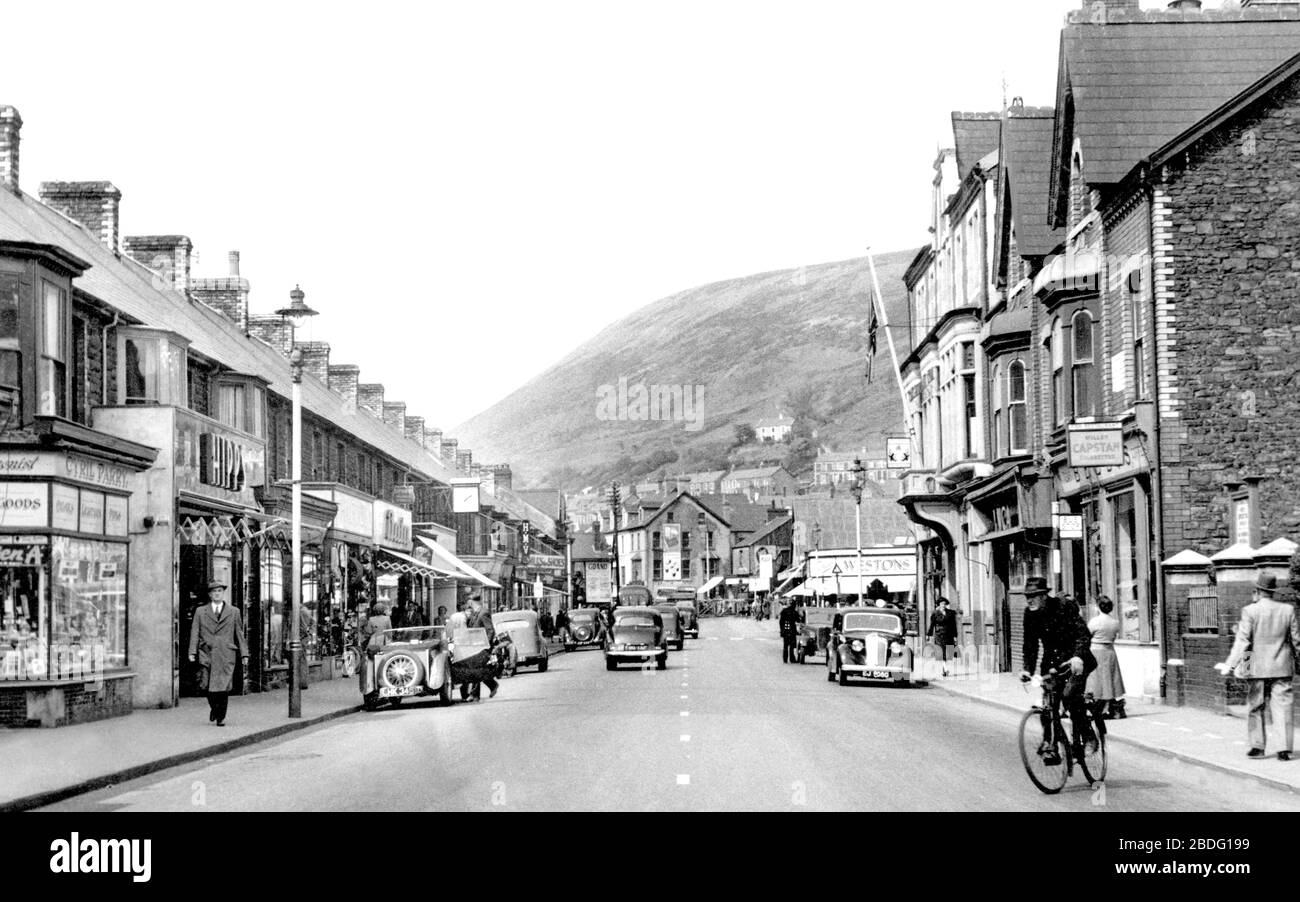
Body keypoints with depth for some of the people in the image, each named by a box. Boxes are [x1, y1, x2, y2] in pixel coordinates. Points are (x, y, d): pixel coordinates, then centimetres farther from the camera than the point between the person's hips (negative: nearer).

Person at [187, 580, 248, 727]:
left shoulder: (233, 612, 13)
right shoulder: (200, 612, 13)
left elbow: (239, 634, 13)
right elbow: (195, 633, 7)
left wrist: (244, 654, 6)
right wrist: (192, 652, -5)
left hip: (226, 656, -1)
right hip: (206, 654, 1)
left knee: (223, 687, -9)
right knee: (206, 686, -7)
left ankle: (221, 717, 3)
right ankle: (214, 708, 21)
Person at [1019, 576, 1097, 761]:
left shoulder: (1063, 608, -17)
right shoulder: (1030, 614, -1)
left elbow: (1084, 634, -25)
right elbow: (1030, 644, 4)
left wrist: (1078, 656, -41)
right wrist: (1027, 669, -10)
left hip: (1074, 661, -6)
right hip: (1052, 661, 6)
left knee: (1070, 694, -26)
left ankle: (1088, 737, -12)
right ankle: (1049, 744, 2)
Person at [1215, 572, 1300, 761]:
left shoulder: (1249, 611, -9)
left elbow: (1242, 641, -14)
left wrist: (1230, 665, -13)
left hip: (1257, 668, -2)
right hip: (1282, 667, 2)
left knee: (1256, 708, 10)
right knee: (1283, 707, 2)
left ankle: (1258, 747, 11)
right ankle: (1285, 749, -2)